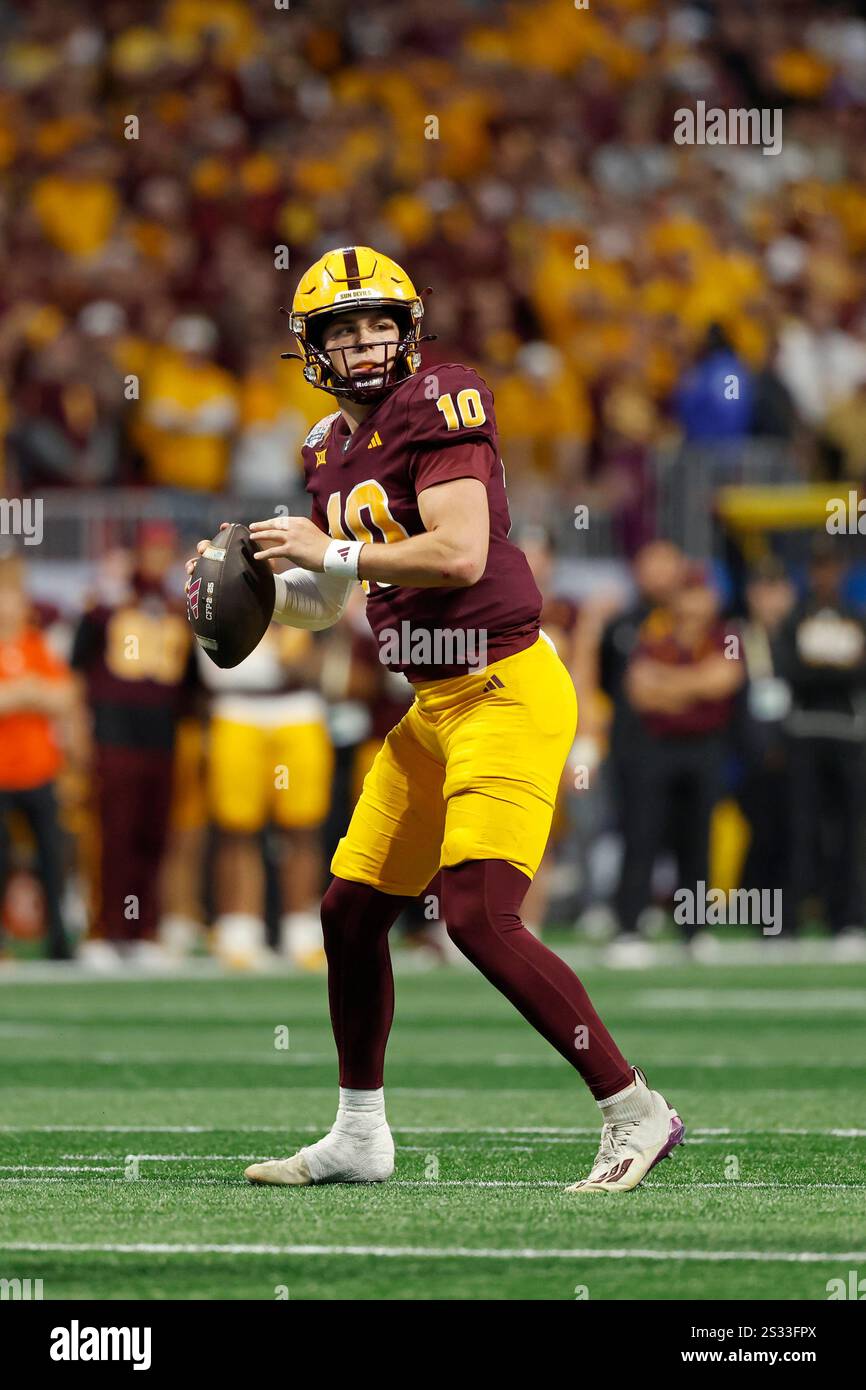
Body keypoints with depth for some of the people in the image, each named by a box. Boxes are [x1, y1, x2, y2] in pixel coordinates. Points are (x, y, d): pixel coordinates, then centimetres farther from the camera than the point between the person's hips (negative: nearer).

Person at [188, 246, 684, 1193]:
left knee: (479, 917, -19)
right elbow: (320, 603, 23)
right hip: (433, 706, 9)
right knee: (351, 911, 12)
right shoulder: (333, 448, 14)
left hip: (506, 689, -9)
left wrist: (328, 551, -17)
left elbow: (459, 553, -24)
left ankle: (636, 1114, -11)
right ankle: (358, 1139, 27)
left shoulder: (438, 409, -12)